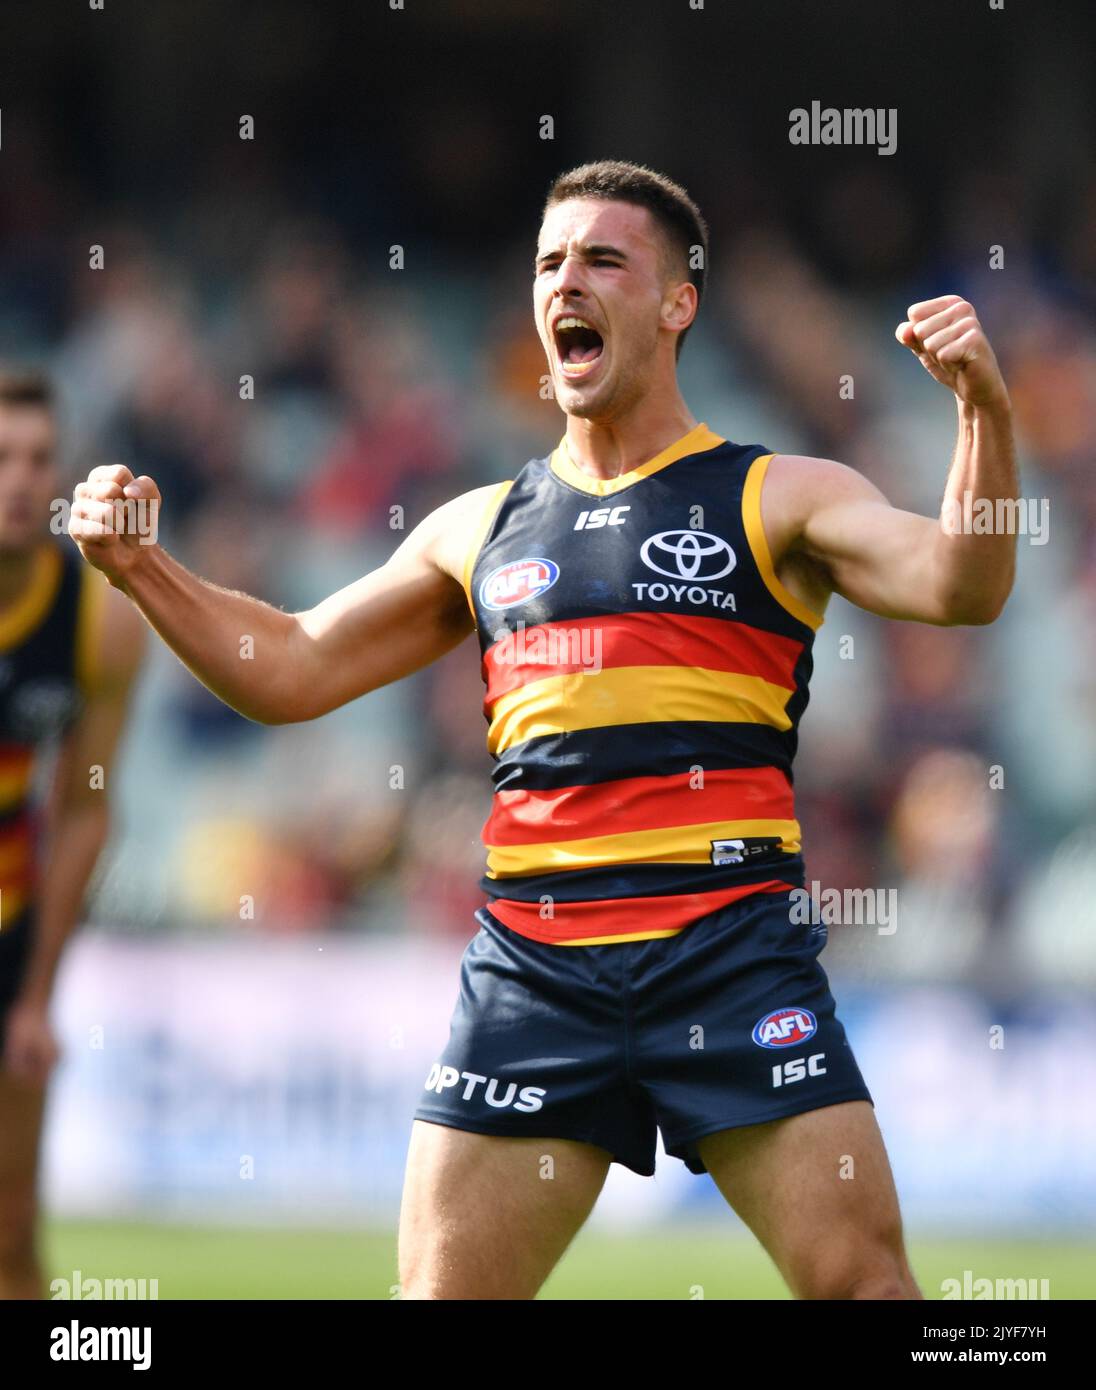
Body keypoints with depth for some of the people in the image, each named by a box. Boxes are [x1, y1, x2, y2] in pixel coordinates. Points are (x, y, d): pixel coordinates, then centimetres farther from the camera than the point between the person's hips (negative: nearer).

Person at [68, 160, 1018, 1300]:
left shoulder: (777, 500, 6)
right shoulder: (482, 532, 17)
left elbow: (958, 587, -9)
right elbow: (290, 671, 23)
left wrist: (982, 411, -25)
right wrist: (139, 570, 10)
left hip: (730, 950, -3)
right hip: (531, 966, 3)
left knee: (861, 1279, -9)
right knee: (440, 1292, 2)